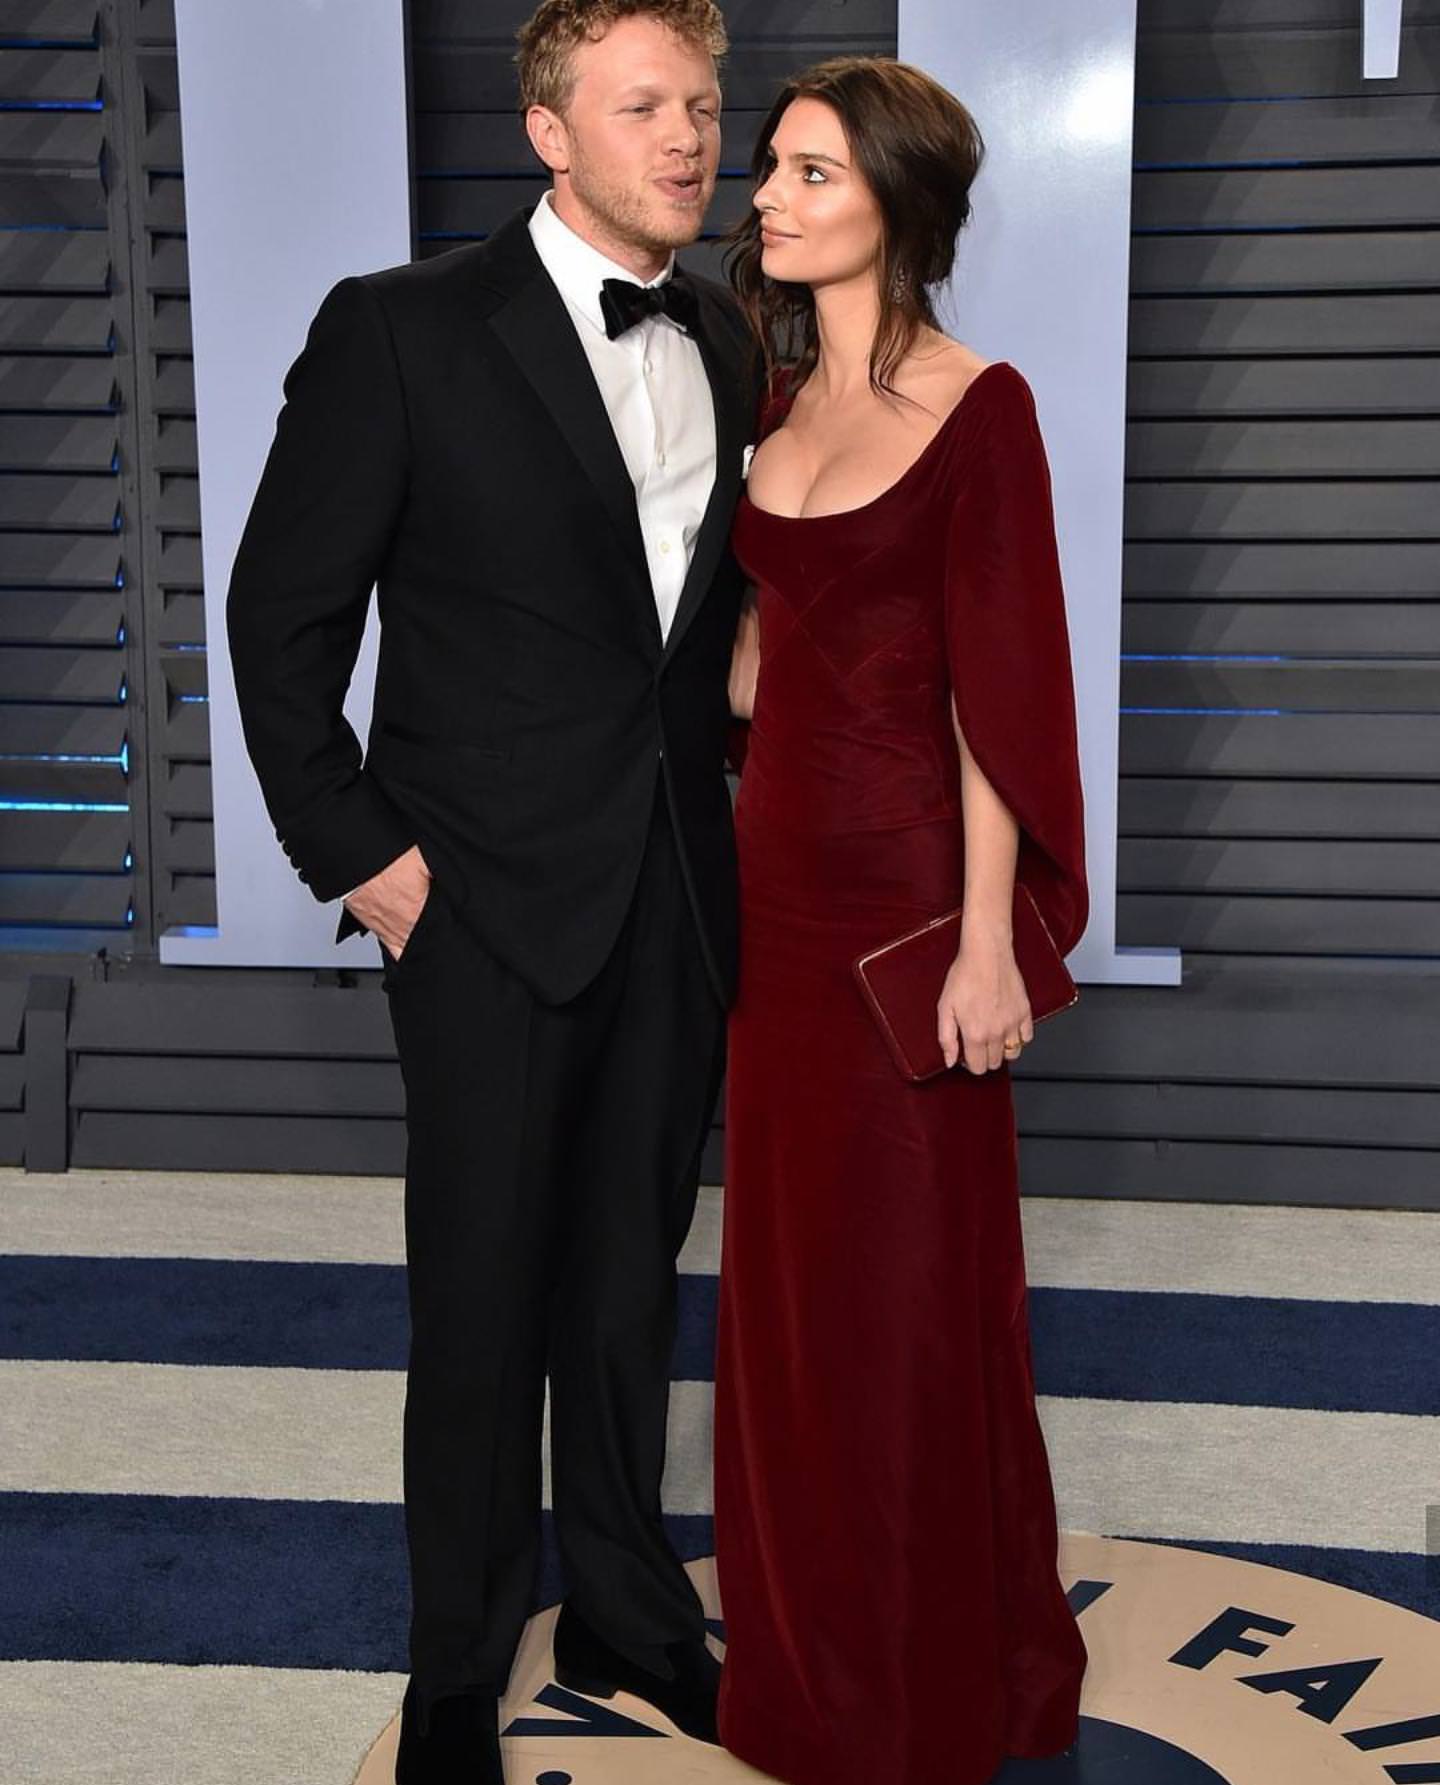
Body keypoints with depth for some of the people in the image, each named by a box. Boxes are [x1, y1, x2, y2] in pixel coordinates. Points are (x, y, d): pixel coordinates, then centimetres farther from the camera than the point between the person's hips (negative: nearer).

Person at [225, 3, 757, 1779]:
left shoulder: (725, 340, 8)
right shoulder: (403, 330, -9)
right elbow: (282, 609, -6)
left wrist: (721, 801, 8)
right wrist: (355, 851, -9)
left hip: (677, 895, 5)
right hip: (490, 898, -4)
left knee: (632, 1275, 16)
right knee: (483, 1295, 6)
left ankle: (626, 1612, 34)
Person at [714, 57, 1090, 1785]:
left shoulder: (977, 408, -12)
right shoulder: (775, 398, 9)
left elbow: (999, 690, -15)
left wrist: (986, 941, -17)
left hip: (902, 870, -7)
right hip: (777, 860, 7)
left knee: (910, 1274, 4)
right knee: (785, 1251, 15)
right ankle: (810, 1631, 34)